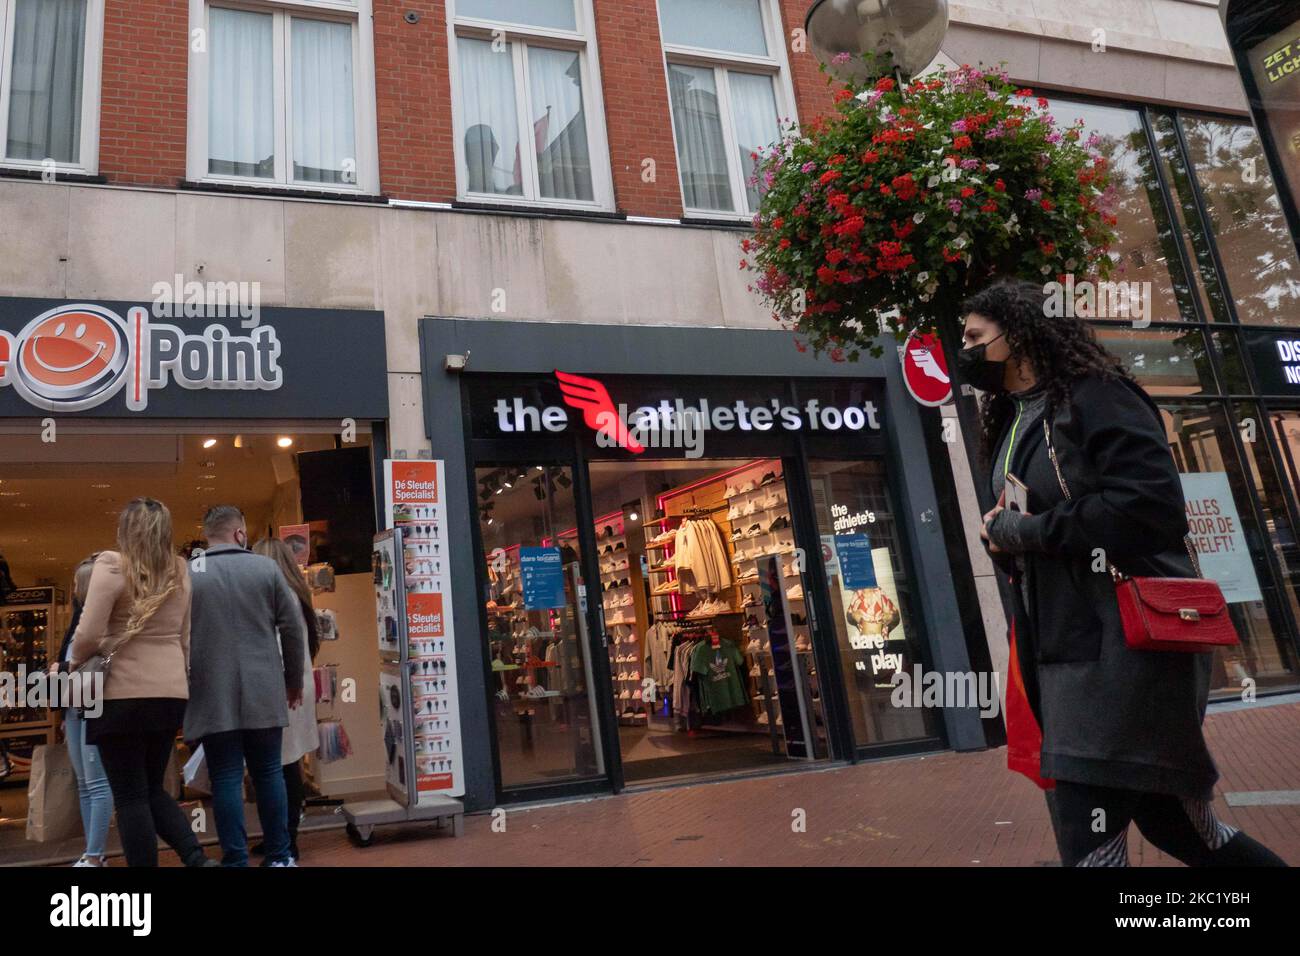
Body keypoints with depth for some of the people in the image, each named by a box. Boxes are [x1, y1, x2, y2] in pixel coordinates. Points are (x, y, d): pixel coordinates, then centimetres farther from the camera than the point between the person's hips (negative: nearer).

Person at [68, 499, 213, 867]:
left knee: (131, 797, 4)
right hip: (171, 694, 6)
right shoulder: (180, 573, 10)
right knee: (153, 789, 18)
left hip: (124, 695, -6)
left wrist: (75, 663, 7)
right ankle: (197, 858, 3)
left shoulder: (112, 566, -8)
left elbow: (88, 635, -12)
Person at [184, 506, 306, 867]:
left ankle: (236, 860, 6)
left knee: (226, 778, 5)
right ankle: (279, 857, 17)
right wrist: (294, 682, 13)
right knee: (268, 772, 10)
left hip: (212, 696, 0)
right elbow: (292, 628, 2)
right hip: (264, 692, 1)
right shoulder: (266, 567, 1)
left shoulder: (186, 574, -1)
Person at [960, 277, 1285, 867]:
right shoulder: (1011, 424, 16)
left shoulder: (1093, 395, -8)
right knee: (1170, 822, 17)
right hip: (1064, 652, 8)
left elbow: (1153, 504, -22)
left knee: (1088, 841, -9)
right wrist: (1002, 539, -2)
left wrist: (1022, 530, -15)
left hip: (1128, 643, -8)